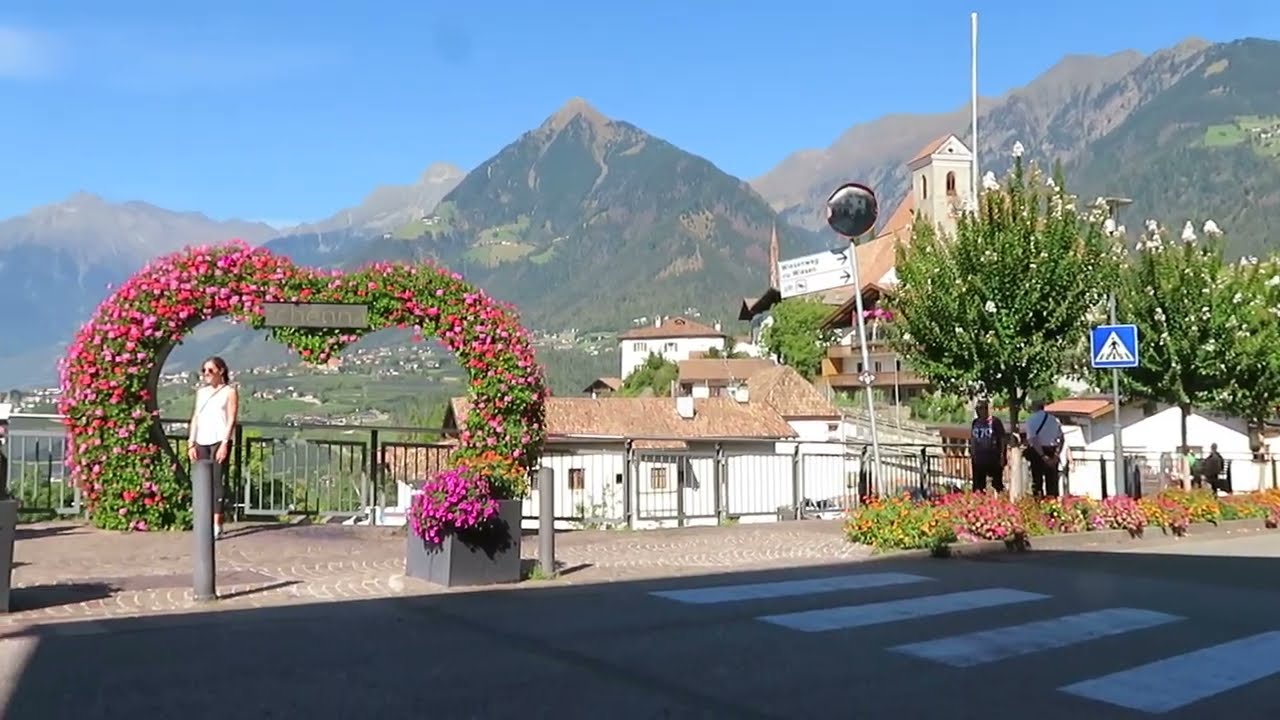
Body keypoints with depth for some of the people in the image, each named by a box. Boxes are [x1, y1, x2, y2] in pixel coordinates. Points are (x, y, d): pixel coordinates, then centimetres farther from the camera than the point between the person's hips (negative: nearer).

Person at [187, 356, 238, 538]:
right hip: (201, 442, 5)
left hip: (219, 441, -5)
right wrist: (191, 443, 8)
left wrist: (224, 443, -13)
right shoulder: (201, 392, 19)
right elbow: (195, 417, 16)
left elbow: (231, 420, -3)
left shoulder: (229, 391, 4)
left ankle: (217, 525, -9)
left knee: (217, 481, -9)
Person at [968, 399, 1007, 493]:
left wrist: (1002, 456, -11)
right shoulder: (975, 423, 10)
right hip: (978, 458, 5)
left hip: (993, 458, -5)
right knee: (978, 485, 9)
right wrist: (971, 455, 12)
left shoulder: (995, 422, -5)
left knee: (997, 484, 0)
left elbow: (1002, 440, -6)